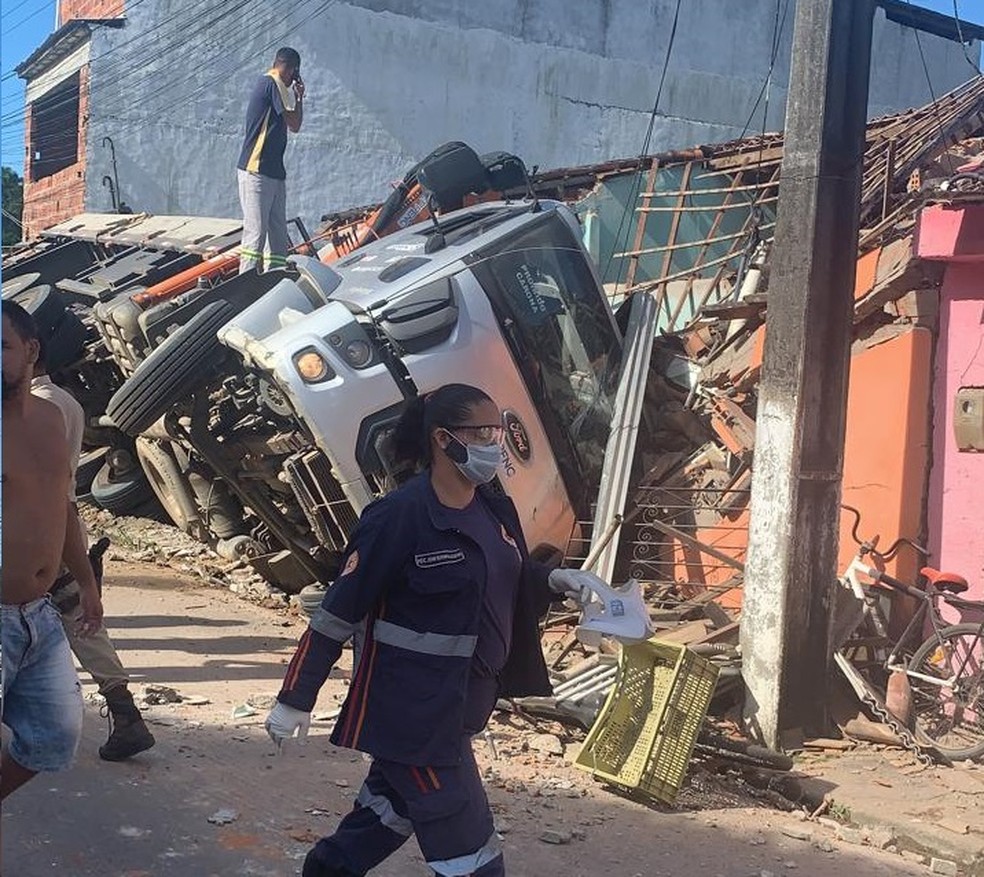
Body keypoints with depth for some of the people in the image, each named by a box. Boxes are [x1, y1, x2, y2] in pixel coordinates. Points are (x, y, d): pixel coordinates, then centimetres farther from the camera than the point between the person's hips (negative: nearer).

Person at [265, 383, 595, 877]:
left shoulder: (493, 510, 1)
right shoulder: (399, 517, -22)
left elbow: (512, 581, 17)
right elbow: (338, 611, -18)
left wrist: (555, 581, -4)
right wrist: (296, 699, -13)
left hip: (455, 705, 8)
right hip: (410, 711, -8)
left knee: (394, 805, 27)